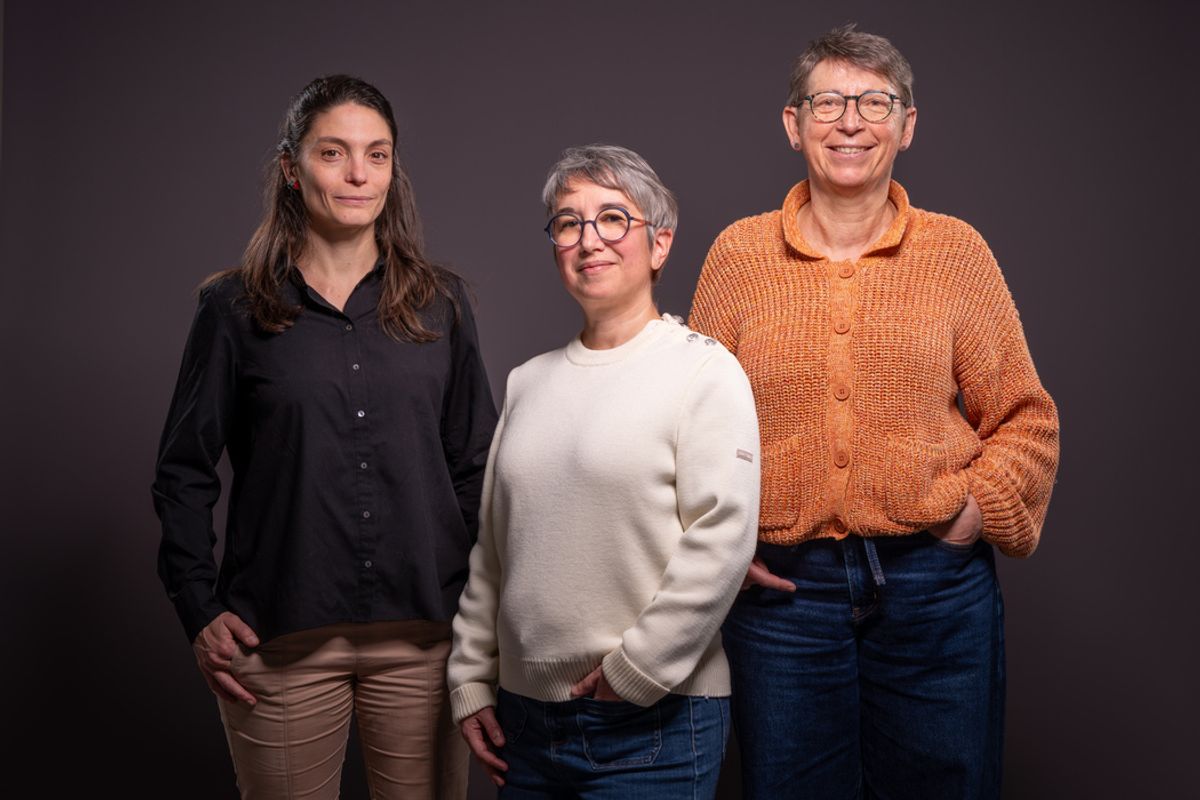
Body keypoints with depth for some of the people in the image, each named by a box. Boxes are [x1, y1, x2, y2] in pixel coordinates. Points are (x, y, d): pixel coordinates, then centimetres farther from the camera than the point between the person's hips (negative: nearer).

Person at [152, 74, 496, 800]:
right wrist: (200, 612, -3)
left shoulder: (439, 303, 7)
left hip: (423, 632, 2)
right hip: (281, 638, -1)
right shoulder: (237, 307, 2)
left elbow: (476, 466, 10)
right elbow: (184, 473, 4)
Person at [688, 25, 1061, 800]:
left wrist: (976, 513, -7)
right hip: (780, 585, 0)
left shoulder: (956, 250, 2)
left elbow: (1026, 418, 5)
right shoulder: (739, 254, 3)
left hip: (934, 584, 0)